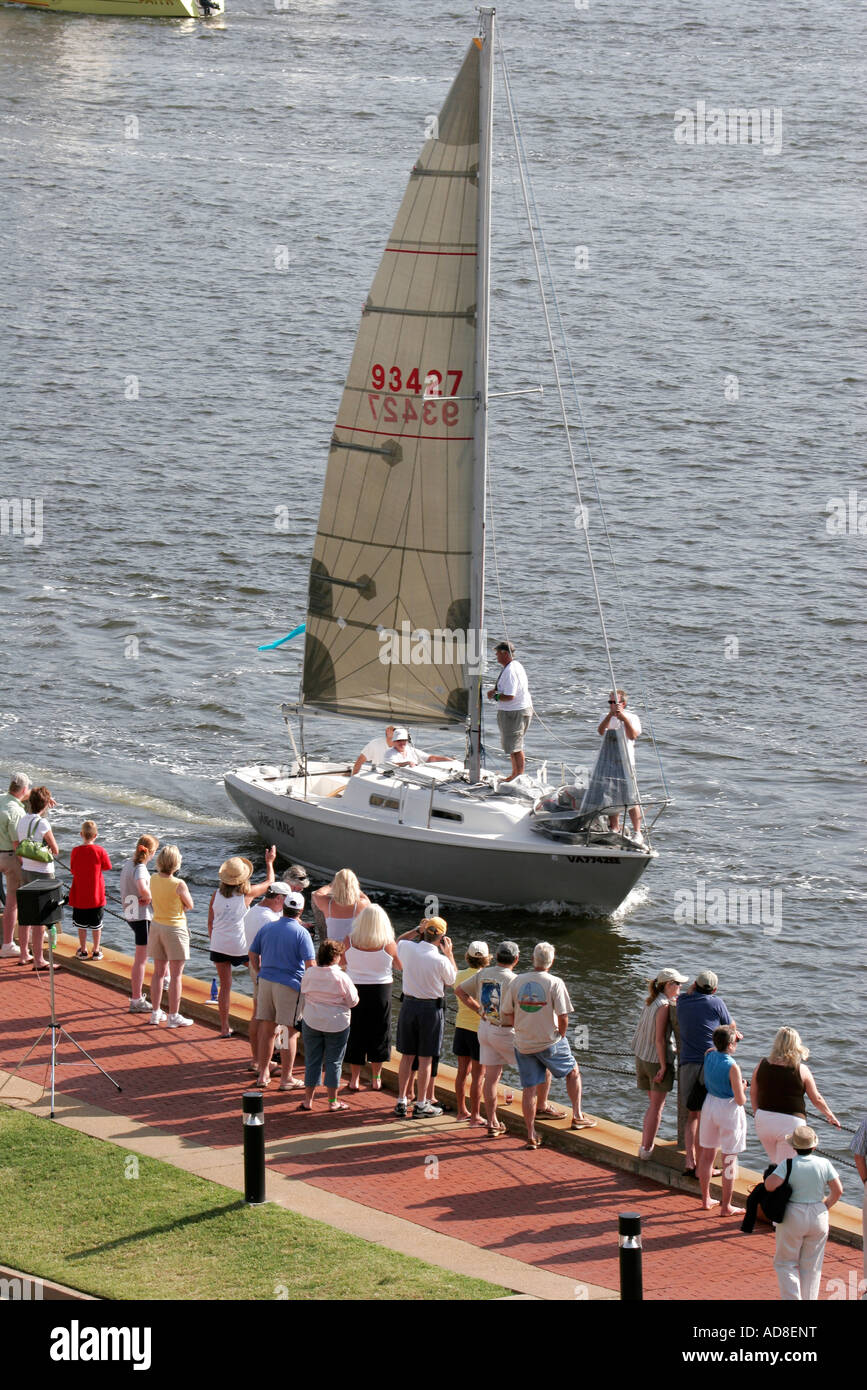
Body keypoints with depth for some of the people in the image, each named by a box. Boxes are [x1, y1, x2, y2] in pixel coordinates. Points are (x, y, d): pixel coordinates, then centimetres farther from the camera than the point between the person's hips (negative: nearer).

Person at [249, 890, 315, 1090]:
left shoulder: (266, 928, 5)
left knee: (267, 1029, 13)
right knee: (290, 1032, 2)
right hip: (290, 985, -5)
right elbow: (310, 964, -14)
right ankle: (286, 1078, 5)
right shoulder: (301, 933, -10)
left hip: (266, 982, 5)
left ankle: (263, 1074, 18)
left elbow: (253, 954, 13)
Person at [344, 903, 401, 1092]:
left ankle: (354, 1079, 13)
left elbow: (343, 961, 5)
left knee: (355, 1035, 12)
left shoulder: (350, 942, -11)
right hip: (381, 990, -1)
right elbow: (402, 966, 0)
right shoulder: (388, 944, -14)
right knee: (379, 1034, 14)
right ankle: (376, 1079, 20)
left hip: (355, 990, 1)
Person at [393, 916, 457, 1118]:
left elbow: (399, 940, 18)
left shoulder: (408, 949, -8)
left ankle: (401, 1102, 17)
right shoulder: (440, 960, -19)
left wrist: (417, 930, 11)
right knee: (425, 1059, 5)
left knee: (407, 1056, 13)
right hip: (431, 1008, -4)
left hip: (408, 1005, 4)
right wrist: (449, 953, 6)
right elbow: (453, 979, 2)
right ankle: (421, 1105, 10)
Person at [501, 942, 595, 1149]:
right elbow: (563, 1016, -14)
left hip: (523, 1044, 3)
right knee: (573, 1073, 21)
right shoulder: (555, 983, -13)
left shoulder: (516, 982, -2)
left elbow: (507, 1013, 3)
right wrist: (560, 1036, 3)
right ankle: (577, 1116, 22)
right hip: (549, 1042, -3)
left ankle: (531, 1135, 7)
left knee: (530, 1088, 7)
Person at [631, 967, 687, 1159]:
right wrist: (663, 1067, -17)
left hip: (642, 1057, 8)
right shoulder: (664, 1006, -19)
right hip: (658, 1059, -8)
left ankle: (645, 1146, 21)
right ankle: (647, 1149, 6)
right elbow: (659, 1039, -21)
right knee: (656, 1106, 3)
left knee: (653, 1103, 19)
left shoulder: (651, 1002, 6)